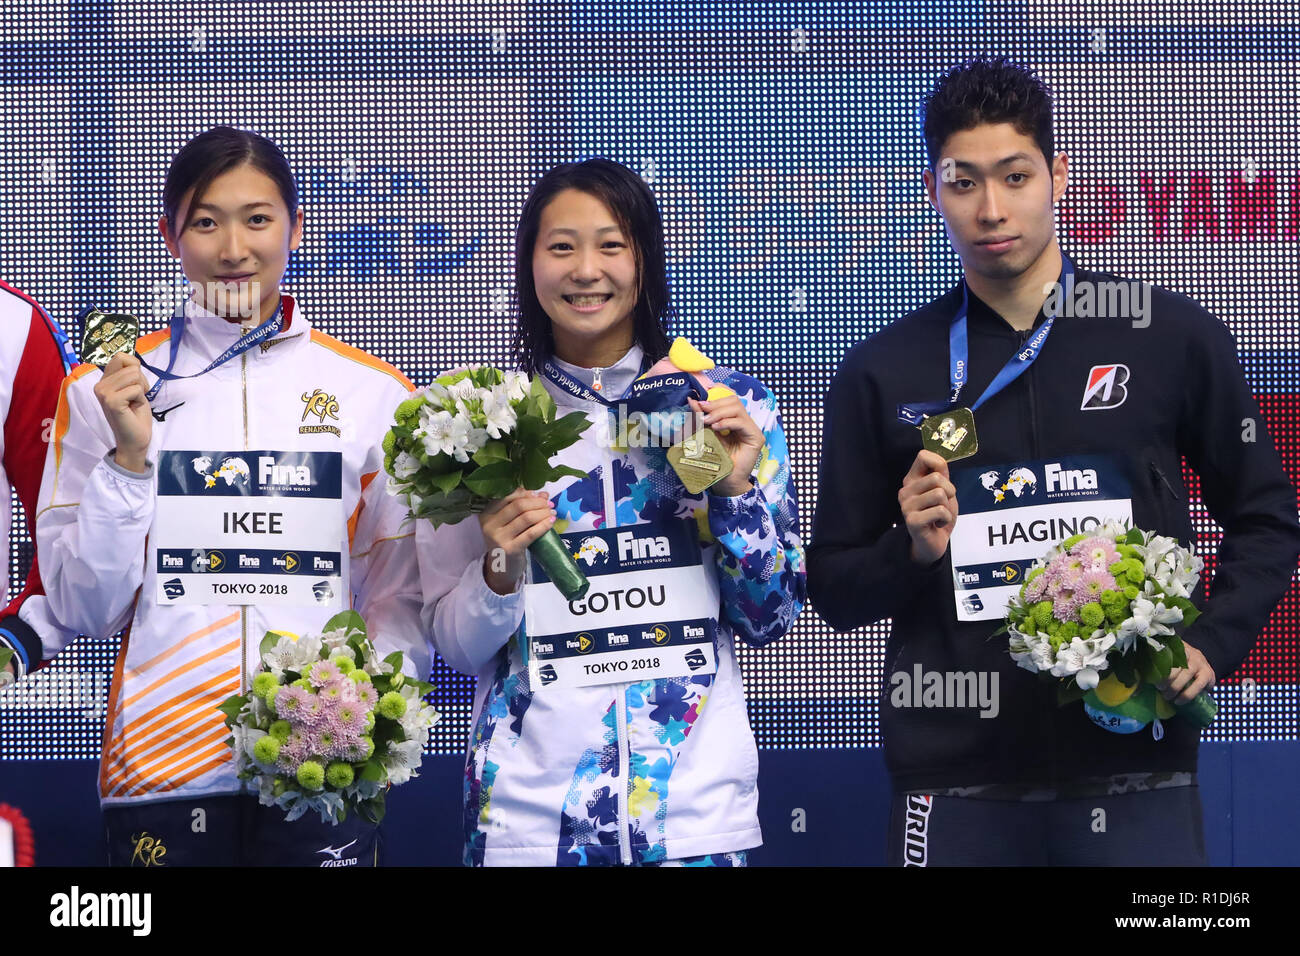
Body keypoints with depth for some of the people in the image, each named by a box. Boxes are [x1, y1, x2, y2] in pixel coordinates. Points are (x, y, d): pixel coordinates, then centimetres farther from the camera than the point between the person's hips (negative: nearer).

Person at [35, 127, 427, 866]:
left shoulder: (373, 394, 5)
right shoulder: (104, 391, 4)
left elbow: (403, 599, 8)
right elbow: (85, 609, 2)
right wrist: (127, 457, -8)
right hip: (165, 772, 0)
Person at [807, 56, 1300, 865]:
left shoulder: (1172, 338, 3)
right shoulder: (883, 372, 6)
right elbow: (835, 588, 11)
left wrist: (1211, 646, -3)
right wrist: (913, 552, -9)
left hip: (1135, 770, -1)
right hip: (955, 778, 1)